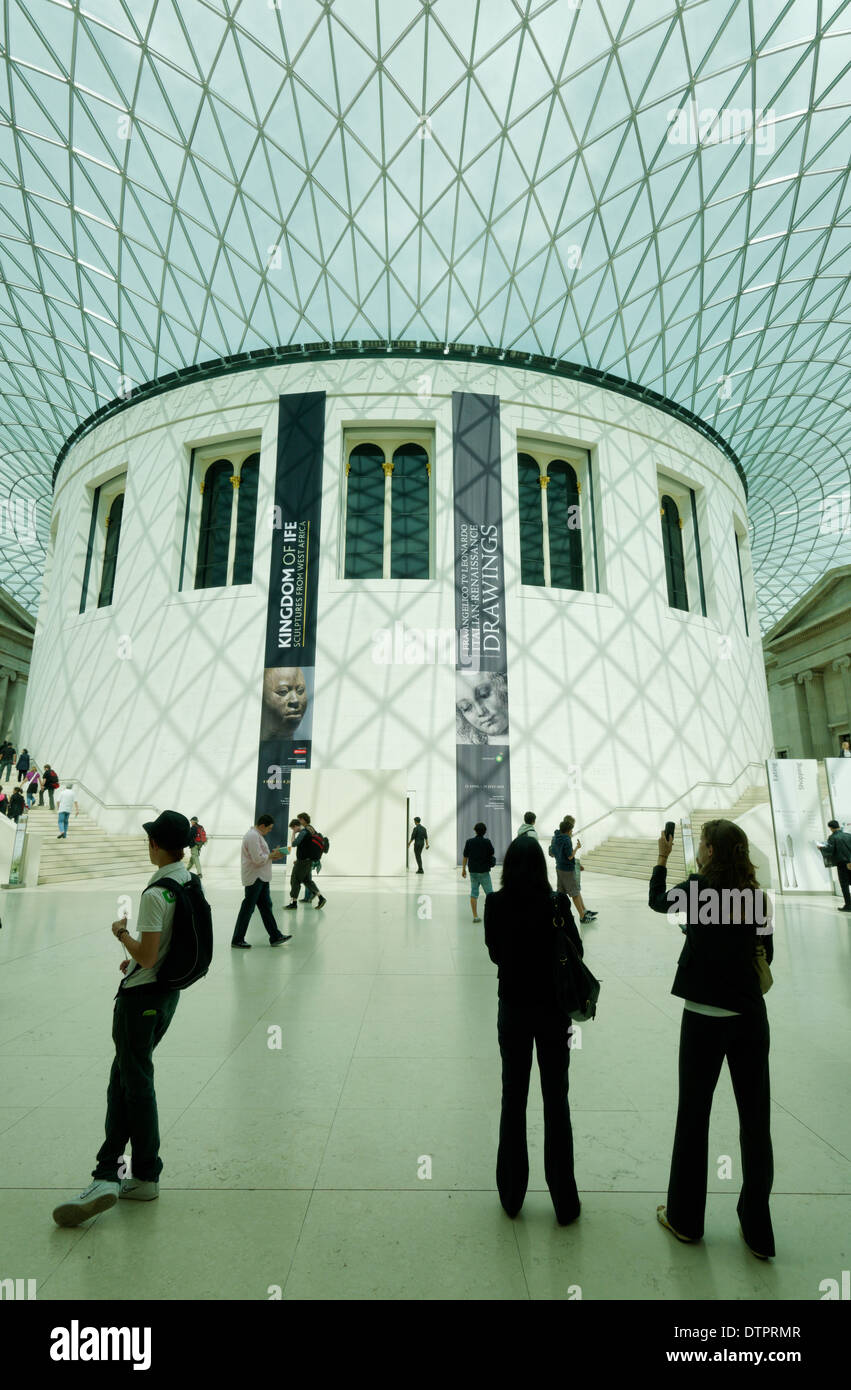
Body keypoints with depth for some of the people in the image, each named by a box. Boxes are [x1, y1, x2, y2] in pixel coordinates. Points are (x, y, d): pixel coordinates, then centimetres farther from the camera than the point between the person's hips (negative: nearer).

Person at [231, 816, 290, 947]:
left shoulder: (257, 835, 14)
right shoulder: (252, 836, -19)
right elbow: (258, 859, -24)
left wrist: (272, 856, 6)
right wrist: (272, 855, -12)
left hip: (261, 877, 10)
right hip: (254, 878, -10)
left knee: (266, 907, 12)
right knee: (247, 909, 1)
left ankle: (275, 937, 17)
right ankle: (237, 940, 14)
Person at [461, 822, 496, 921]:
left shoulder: (469, 842, -3)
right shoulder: (487, 842, -12)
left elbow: (465, 856, 1)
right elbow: (493, 854, 1)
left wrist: (463, 869, 11)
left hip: (473, 871, 3)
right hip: (484, 872, -3)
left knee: (474, 893, 8)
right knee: (489, 892, 10)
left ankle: (475, 916, 9)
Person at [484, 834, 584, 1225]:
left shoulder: (496, 903, -11)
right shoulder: (557, 902, -15)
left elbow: (495, 953, 0)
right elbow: (575, 954, -6)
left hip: (513, 1006, 1)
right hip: (552, 1007, -1)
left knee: (513, 1098, 16)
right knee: (556, 1101, 14)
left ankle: (512, 1194, 30)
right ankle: (564, 1202, 26)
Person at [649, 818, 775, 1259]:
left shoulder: (697, 888, -13)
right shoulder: (756, 896, -2)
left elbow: (658, 902, 5)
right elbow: (765, 954, 7)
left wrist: (661, 859, 16)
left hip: (704, 1018, -3)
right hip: (750, 1017, 4)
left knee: (693, 1115, 12)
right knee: (755, 1119, 16)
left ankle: (685, 1218, 29)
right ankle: (757, 1230, 31)